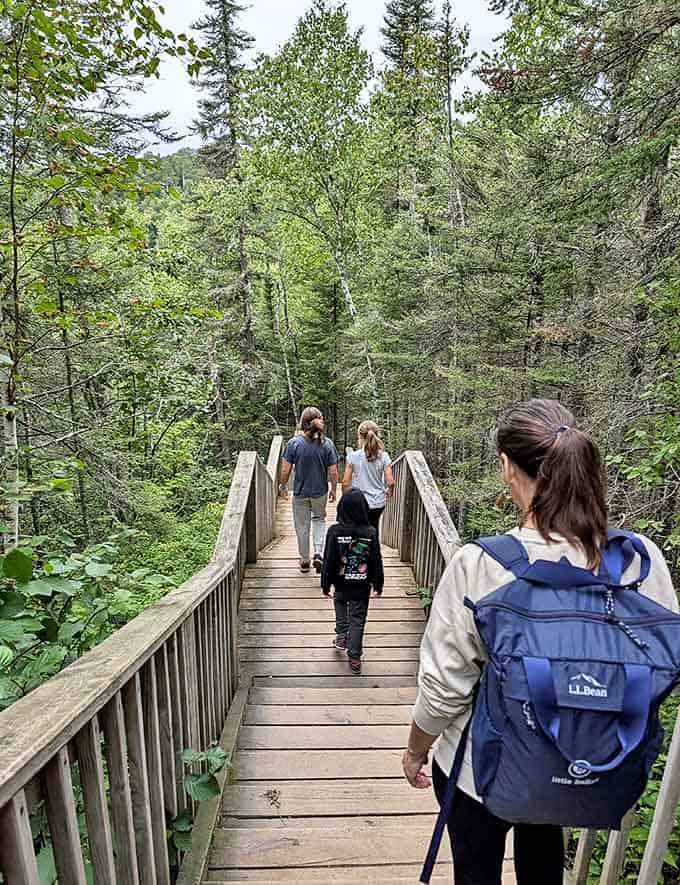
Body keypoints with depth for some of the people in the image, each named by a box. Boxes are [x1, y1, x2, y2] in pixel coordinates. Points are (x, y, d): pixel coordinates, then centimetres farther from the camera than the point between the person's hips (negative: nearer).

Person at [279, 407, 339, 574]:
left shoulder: (294, 443, -14)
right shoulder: (327, 443, -12)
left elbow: (285, 470, -11)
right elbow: (333, 472, -9)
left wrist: (283, 486, 7)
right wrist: (334, 490, 7)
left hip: (300, 492, -1)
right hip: (320, 491, 1)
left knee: (302, 526, 15)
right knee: (319, 519, 25)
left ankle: (305, 560, 27)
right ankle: (318, 553, 9)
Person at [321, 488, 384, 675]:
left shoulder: (334, 531, -16)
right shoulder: (371, 533, -15)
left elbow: (328, 561, -10)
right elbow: (376, 562, -6)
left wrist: (325, 584, 3)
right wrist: (378, 584, 8)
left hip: (341, 584, 1)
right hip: (362, 586, 0)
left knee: (340, 604, 31)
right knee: (357, 620, 11)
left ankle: (341, 636, 25)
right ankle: (354, 658, 13)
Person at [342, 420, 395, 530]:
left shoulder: (353, 456, -10)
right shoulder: (383, 456, -5)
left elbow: (345, 482, -8)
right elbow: (390, 482, -7)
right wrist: (388, 491, 15)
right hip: (378, 504, 3)